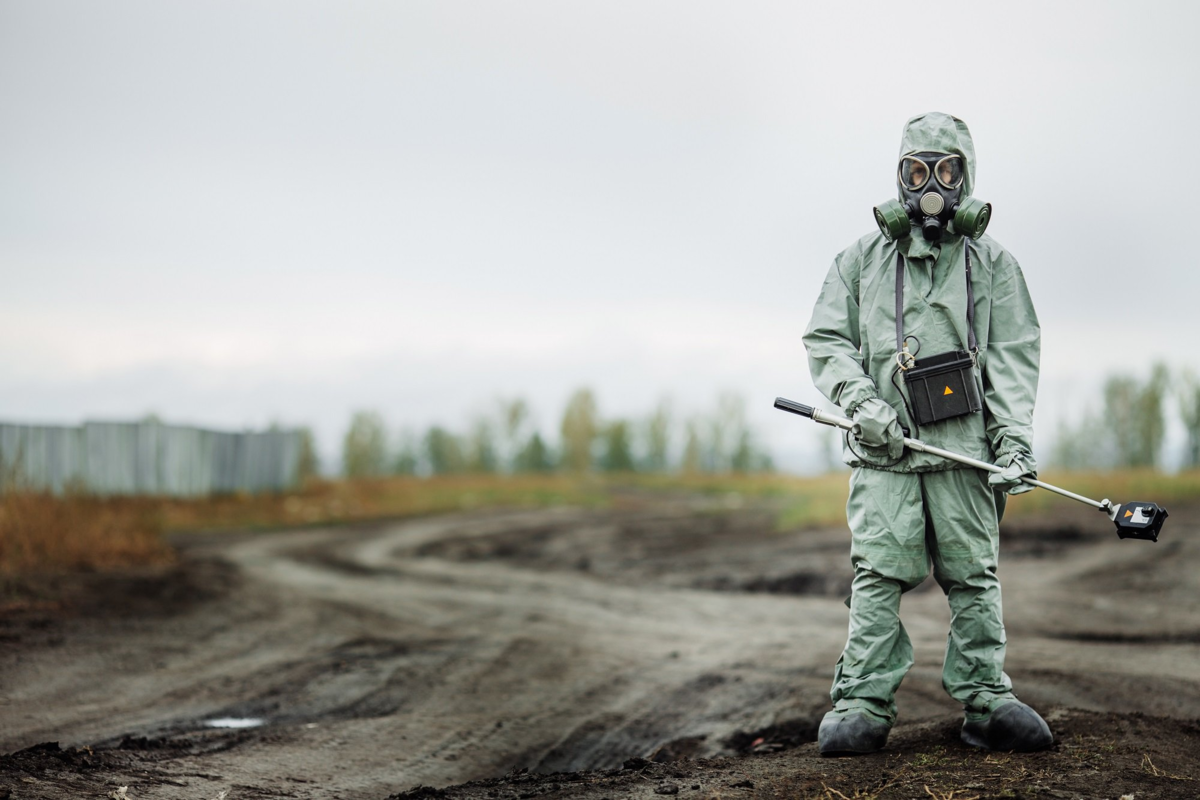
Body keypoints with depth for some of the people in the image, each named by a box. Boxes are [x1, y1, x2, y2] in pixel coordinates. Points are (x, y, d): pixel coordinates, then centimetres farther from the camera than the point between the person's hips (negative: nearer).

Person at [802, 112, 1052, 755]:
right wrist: (860, 399, -7)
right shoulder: (861, 261, 14)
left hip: (965, 443, 0)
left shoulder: (994, 265, 13)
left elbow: (1013, 358, 7)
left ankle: (986, 700, 7)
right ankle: (863, 704, -4)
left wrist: (1015, 440, -5)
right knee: (878, 573, -6)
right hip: (884, 445, 0)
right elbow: (824, 339, 10)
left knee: (973, 575, 0)